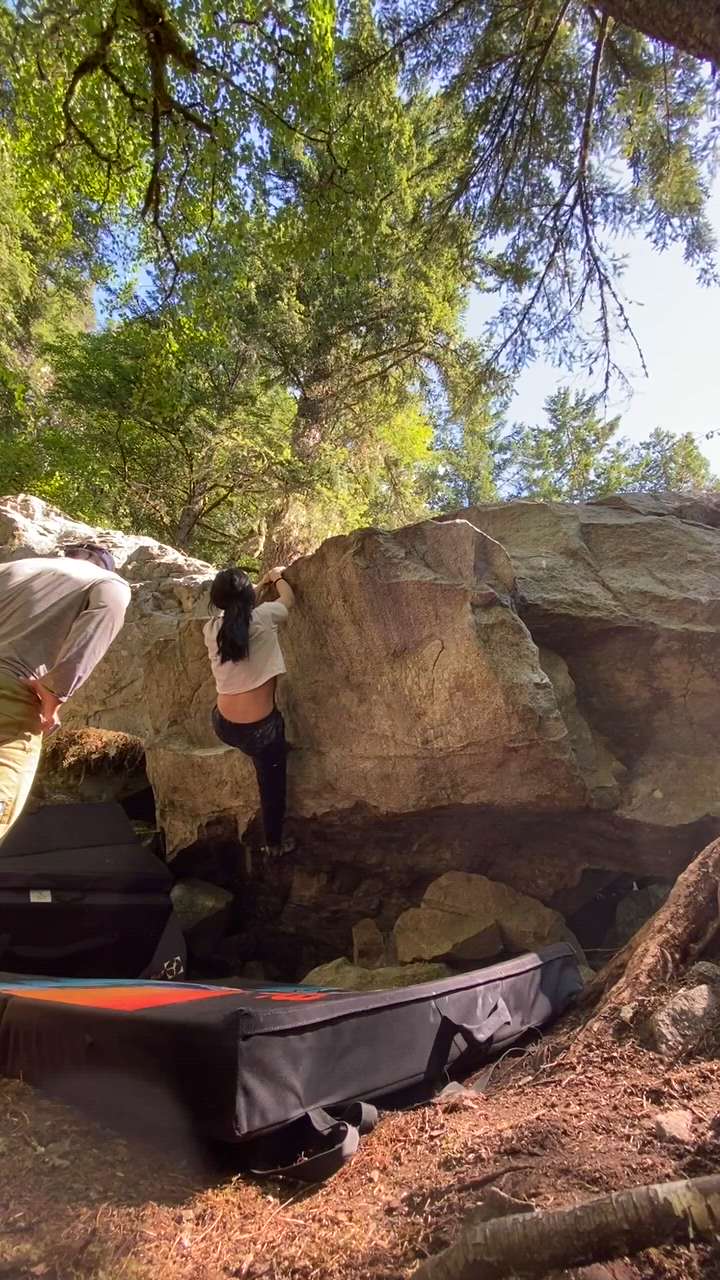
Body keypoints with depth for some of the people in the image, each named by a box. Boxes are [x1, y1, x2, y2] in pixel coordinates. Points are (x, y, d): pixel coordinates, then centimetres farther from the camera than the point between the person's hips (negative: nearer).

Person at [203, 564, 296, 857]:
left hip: (224, 727, 4)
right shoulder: (263, 617, -14)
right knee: (272, 784, 18)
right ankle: (274, 843, 36)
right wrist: (277, 576, 28)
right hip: (260, 727, -4)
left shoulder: (211, 628, -3)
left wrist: (260, 582, 31)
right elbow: (289, 599, 8)